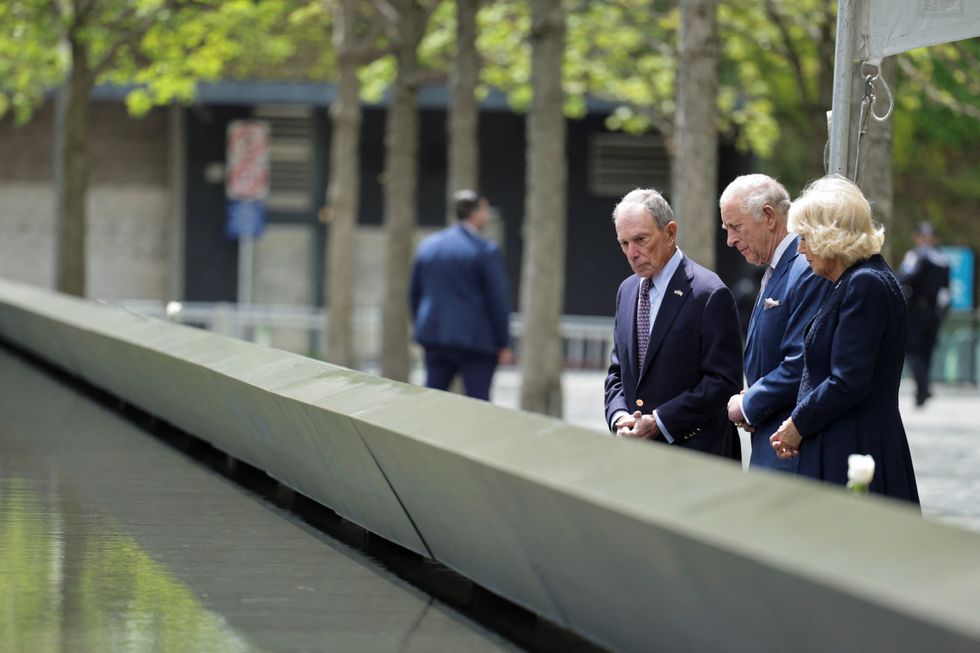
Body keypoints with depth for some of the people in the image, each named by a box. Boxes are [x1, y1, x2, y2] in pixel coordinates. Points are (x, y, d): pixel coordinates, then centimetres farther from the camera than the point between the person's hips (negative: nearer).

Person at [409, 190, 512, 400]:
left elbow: (414, 293, 14)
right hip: (476, 339, -5)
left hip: (434, 336, 5)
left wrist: (422, 329, 23)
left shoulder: (428, 245, 8)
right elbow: (497, 299, -9)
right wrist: (504, 344, -3)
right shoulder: (486, 250, -9)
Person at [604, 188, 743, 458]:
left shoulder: (709, 294, -9)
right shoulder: (627, 290, 14)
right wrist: (619, 416, -1)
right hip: (634, 452, 6)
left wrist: (659, 421, -15)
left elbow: (724, 380, -12)